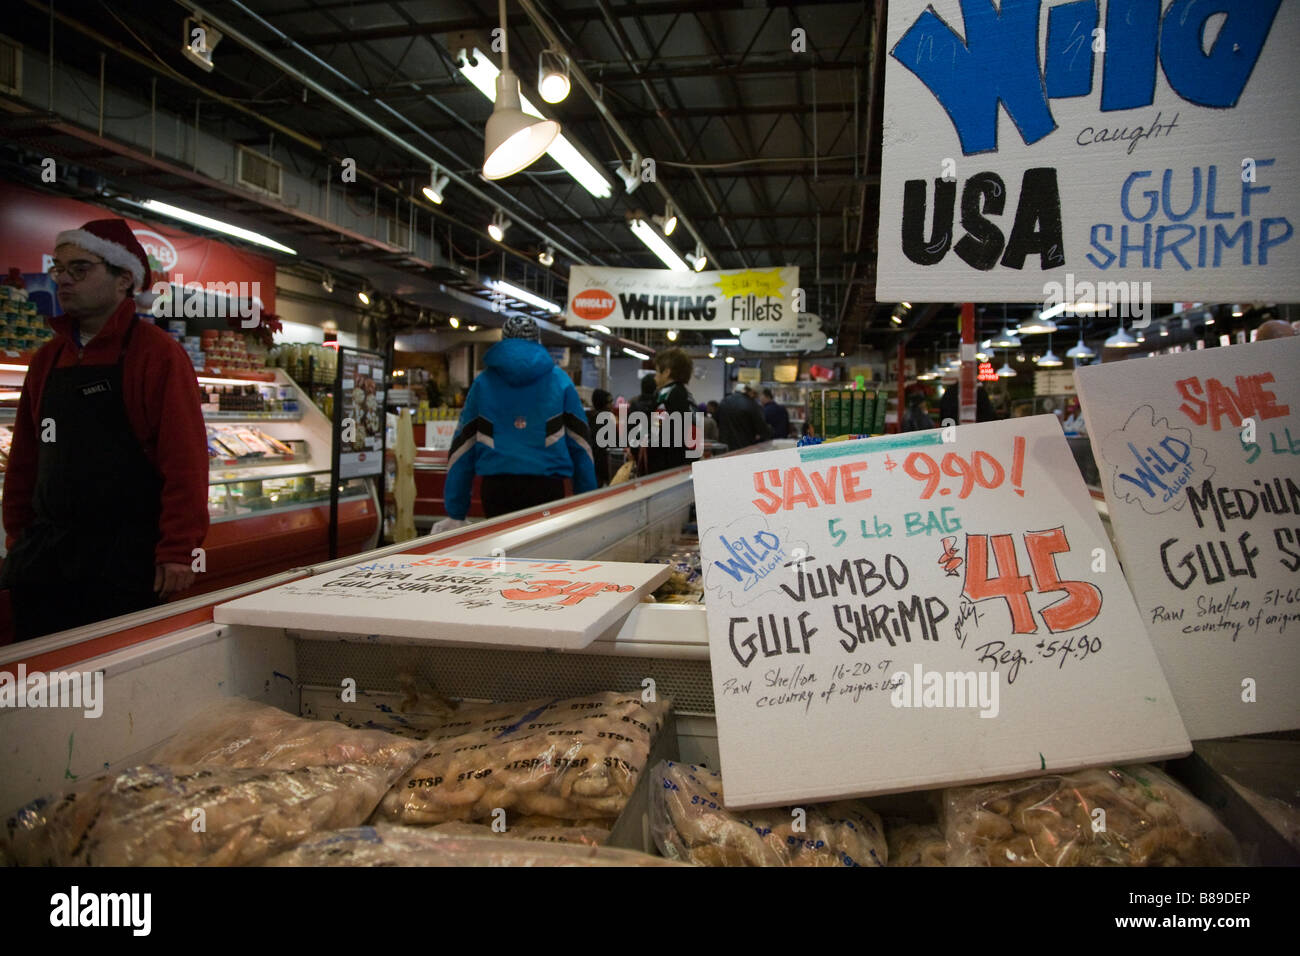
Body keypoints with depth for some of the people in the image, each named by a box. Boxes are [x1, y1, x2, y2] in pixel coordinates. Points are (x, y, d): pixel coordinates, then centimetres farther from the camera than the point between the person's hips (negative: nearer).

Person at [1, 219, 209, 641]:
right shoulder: (47, 359, 13)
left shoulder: (158, 355, -8)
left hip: (124, 559, -6)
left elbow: (185, 460, -15)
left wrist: (178, 550, -18)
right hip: (43, 556, 6)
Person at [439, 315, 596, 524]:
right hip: (547, 488, -1)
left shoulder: (483, 382, 9)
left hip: (496, 489, 1)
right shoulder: (560, 380, 7)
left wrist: (456, 513, 13)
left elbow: (462, 445, 8)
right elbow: (580, 443, 6)